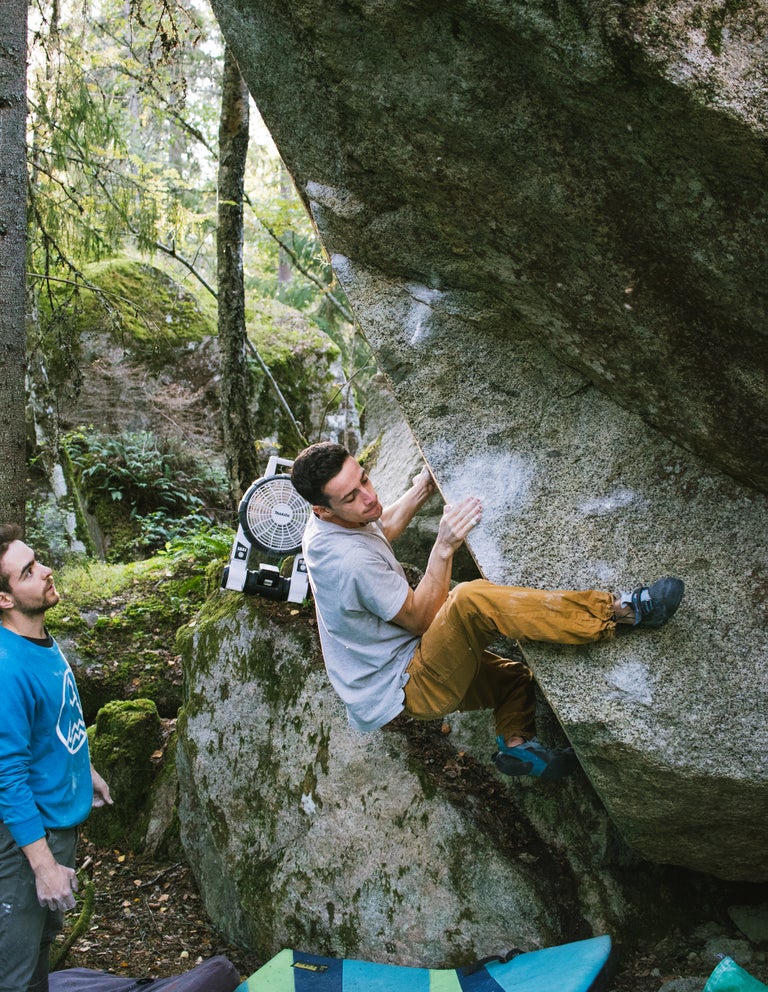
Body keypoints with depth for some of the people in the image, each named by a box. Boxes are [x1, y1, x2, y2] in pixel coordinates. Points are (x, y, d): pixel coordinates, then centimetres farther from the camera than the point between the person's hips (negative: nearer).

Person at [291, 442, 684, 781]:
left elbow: (381, 529, 23)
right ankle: (618, 611, -29)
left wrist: (423, 487, 15)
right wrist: (444, 546, -26)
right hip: (408, 687, -11)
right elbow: (421, 619, -21)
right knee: (472, 599, -35)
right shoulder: (350, 559, -31)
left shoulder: (334, 521, -3)